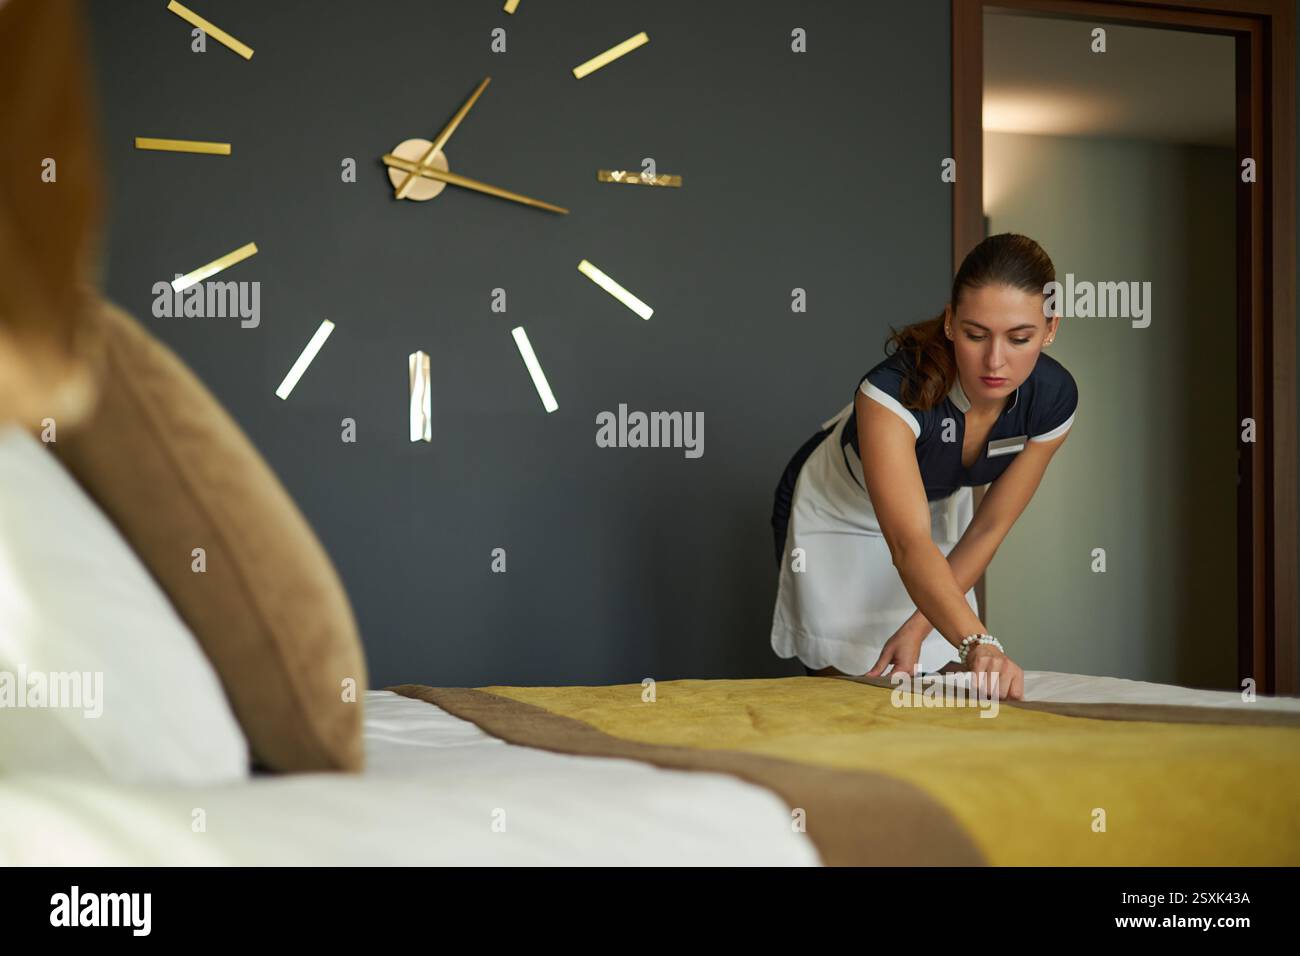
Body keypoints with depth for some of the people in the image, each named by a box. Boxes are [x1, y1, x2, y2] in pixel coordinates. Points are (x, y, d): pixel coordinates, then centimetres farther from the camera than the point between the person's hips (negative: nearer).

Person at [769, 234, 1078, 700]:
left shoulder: (1052, 398, -25)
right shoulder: (892, 390, -41)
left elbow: (988, 529, -15)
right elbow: (908, 543, -51)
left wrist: (917, 629, -23)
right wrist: (978, 643, -65)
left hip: (937, 511, 4)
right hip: (837, 515, -4)